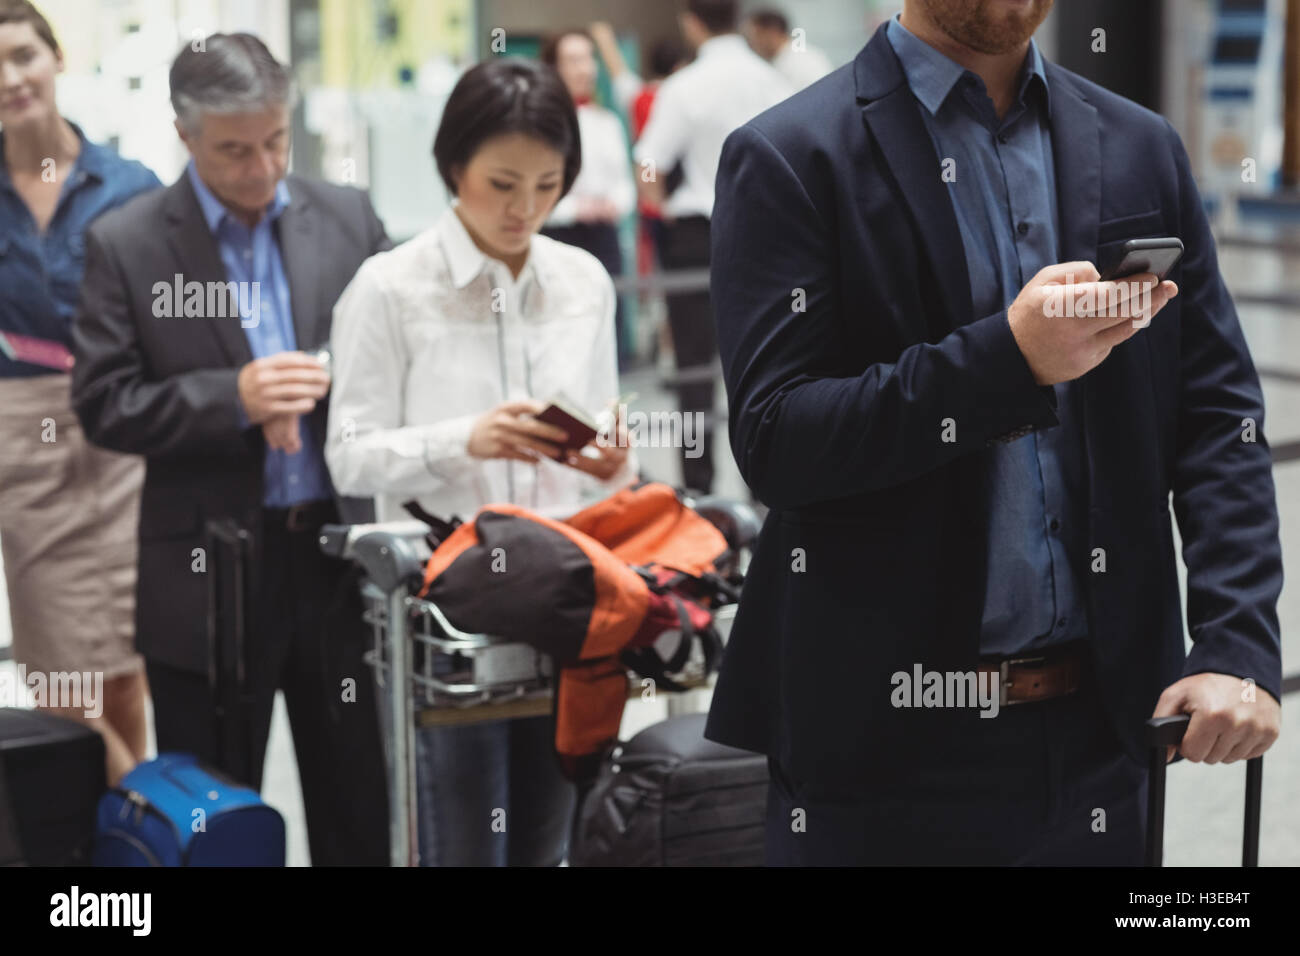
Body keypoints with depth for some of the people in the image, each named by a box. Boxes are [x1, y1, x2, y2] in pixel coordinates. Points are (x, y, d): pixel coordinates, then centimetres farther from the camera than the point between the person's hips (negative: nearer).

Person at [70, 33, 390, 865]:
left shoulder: (349, 219, 4)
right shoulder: (126, 245, -4)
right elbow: (105, 407, -8)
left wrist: (317, 392, -12)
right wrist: (234, 398, -20)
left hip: (343, 554, 3)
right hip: (209, 575, -2)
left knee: (362, 814, 12)